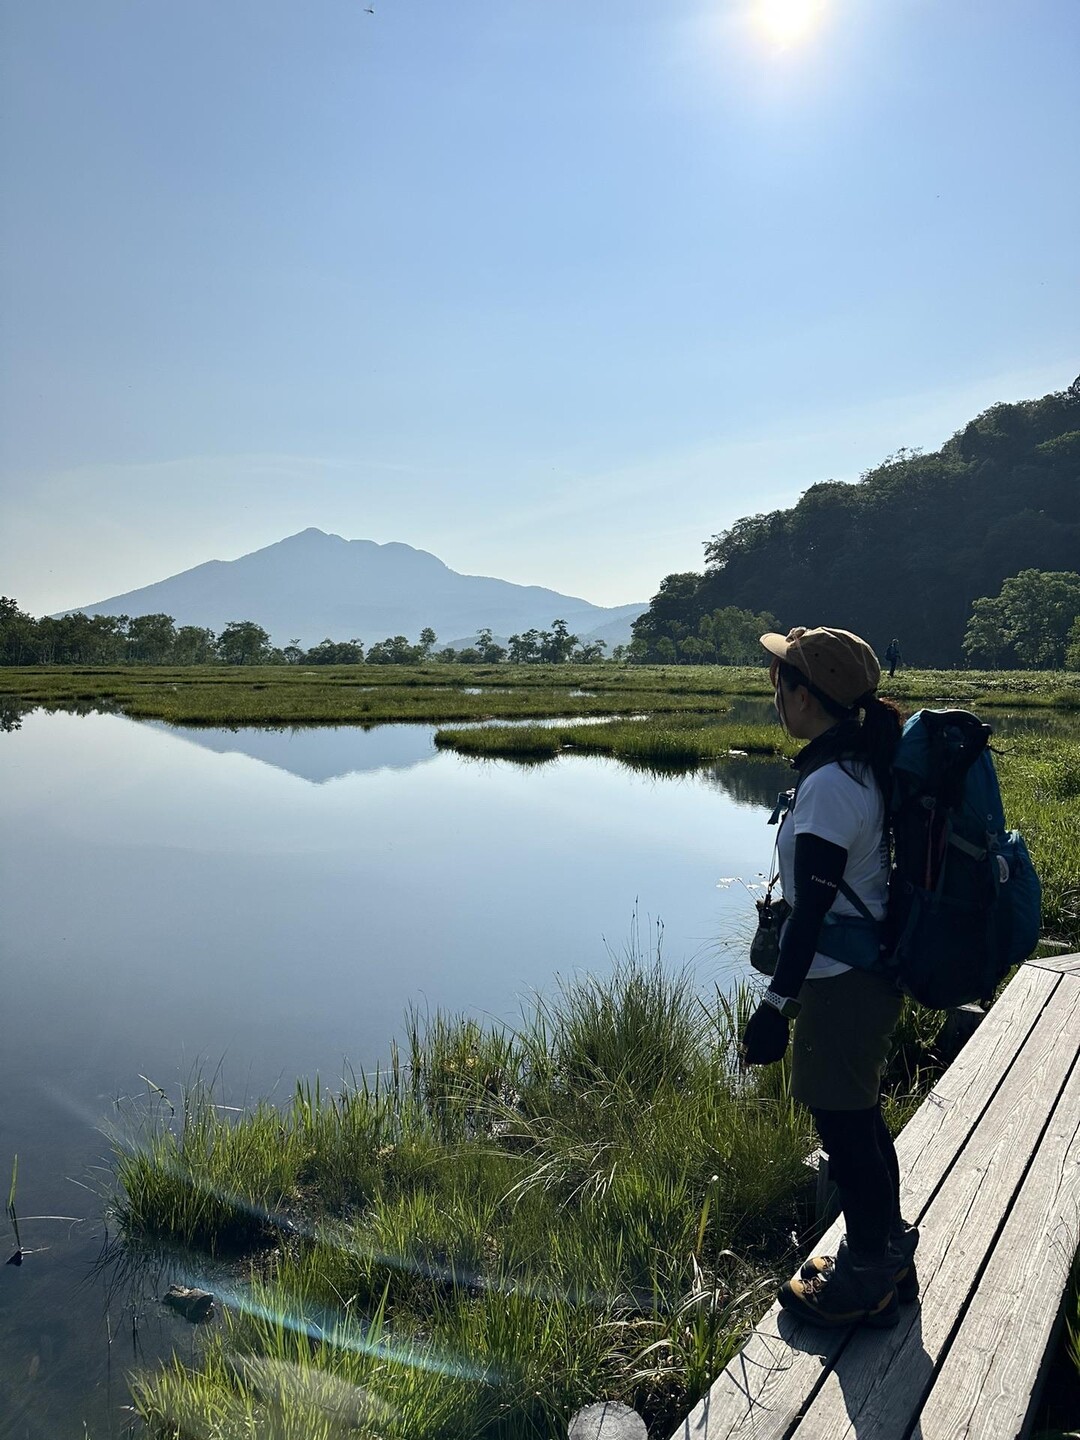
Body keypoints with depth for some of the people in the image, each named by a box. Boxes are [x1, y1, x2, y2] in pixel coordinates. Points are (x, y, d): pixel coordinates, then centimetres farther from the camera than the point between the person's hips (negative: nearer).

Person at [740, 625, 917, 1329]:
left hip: (843, 981, -10)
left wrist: (777, 1001, -19)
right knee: (860, 1118, 22)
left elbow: (812, 906, -23)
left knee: (844, 1125, 7)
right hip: (869, 971, 10)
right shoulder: (861, 764, 6)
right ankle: (887, 1256, 40)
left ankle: (867, 1281, 26)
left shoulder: (831, 784, -24)